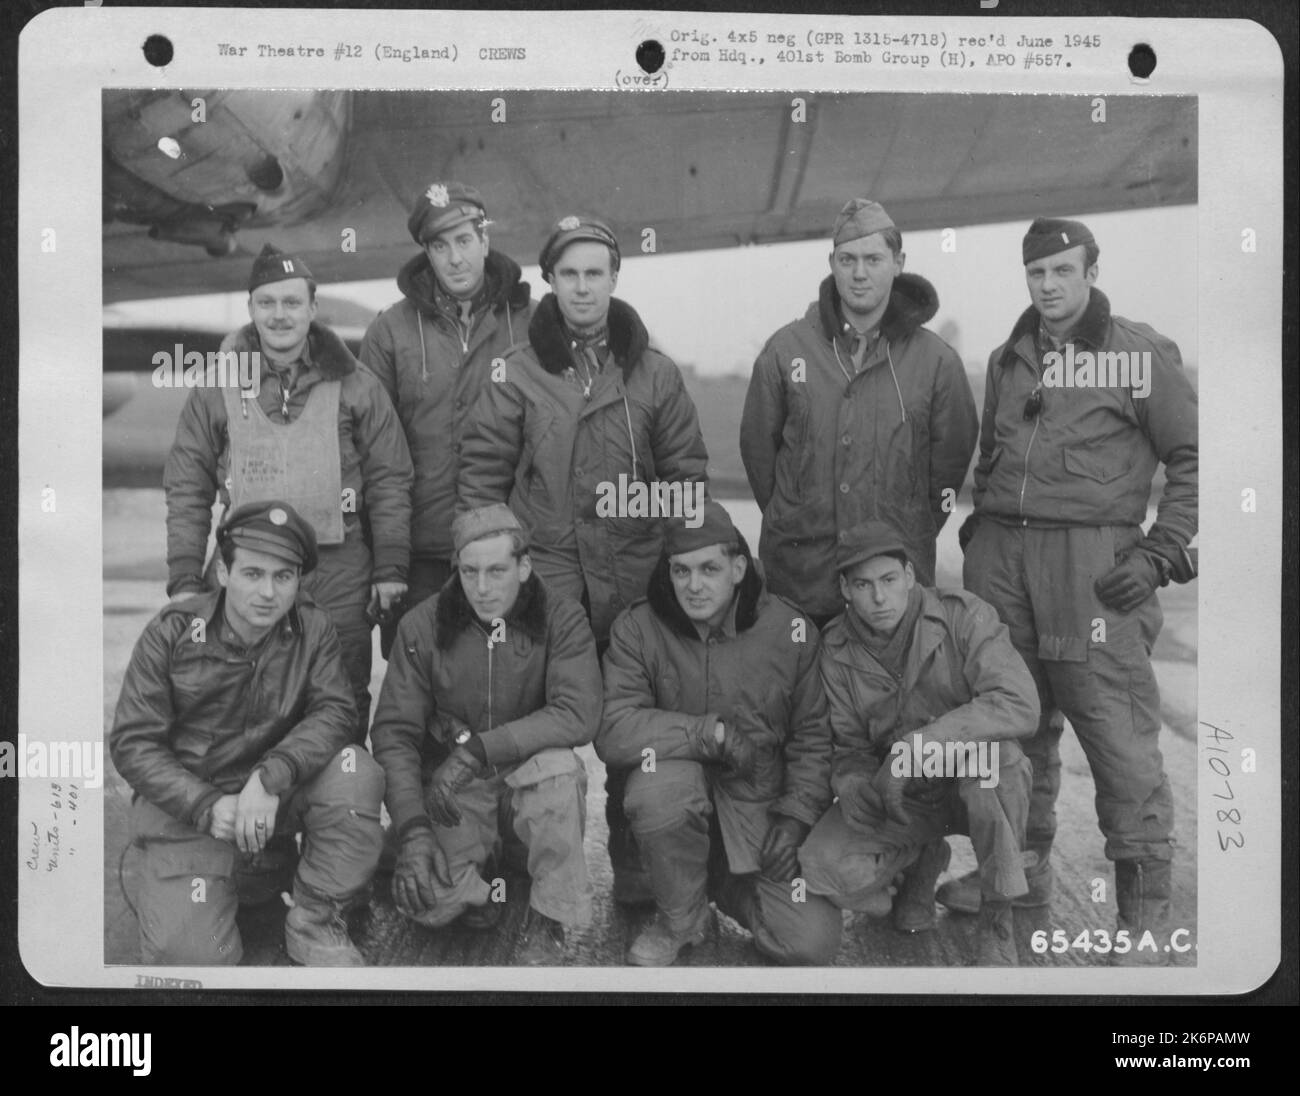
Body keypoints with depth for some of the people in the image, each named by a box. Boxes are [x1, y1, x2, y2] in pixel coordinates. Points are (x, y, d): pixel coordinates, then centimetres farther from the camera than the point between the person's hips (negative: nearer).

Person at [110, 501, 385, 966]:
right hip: (187, 802, -2)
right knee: (188, 954, -19)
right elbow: (132, 744, -10)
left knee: (355, 772, -28)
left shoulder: (313, 627, -6)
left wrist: (271, 775, -33)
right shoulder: (171, 634, -12)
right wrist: (208, 806, -24)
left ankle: (314, 923, -9)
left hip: (278, 790, 2)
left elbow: (334, 711, -15)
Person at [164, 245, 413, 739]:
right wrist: (184, 578, 1)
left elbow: (389, 481, 5)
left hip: (338, 571, 0)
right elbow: (186, 490, 7)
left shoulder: (355, 386, 4)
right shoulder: (216, 390, 6)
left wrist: (390, 568, -1)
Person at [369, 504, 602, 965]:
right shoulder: (422, 627, -6)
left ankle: (547, 926, -14)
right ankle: (476, 887, 16)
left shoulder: (561, 618, -10)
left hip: (530, 778, -1)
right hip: (454, 788, 1)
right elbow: (394, 732, -6)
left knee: (562, 767, -36)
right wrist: (413, 827, -20)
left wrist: (477, 748, -27)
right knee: (426, 899, -23)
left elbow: (578, 715, -24)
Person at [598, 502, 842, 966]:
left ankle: (726, 886, 19)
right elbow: (612, 731, -22)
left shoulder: (790, 630, -5)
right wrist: (713, 731, -27)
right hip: (685, 796, -1)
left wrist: (796, 817, -8)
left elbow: (813, 737, 3)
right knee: (658, 781, -38)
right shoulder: (637, 629, -10)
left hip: (762, 807, 1)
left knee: (814, 943, -15)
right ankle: (680, 918, -8)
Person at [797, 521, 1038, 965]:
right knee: (825, 869, -22)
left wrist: (915, 746, -39)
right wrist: (852, 785, -24)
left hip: (981, 789, -3)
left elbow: (1019, 705, -32)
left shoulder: (962, 616, -19)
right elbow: (849, 745, 2)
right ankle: (924, 858, 13)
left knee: (990, 748, -38)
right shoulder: (836, 650, -6)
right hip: (899, 796, 3)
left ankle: (997, 919, -18)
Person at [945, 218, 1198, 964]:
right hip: (1000, 555, 5)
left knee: (1118, 732, -7)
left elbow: (1192, 459, 1)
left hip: (1092, 559, -5)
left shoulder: (1141, 354, 1)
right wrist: (981, 532, 15)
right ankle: (1025, 867, 27)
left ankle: (1147, 908, 2)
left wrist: (1161, 553, -8)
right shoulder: (1008, 360, 17)